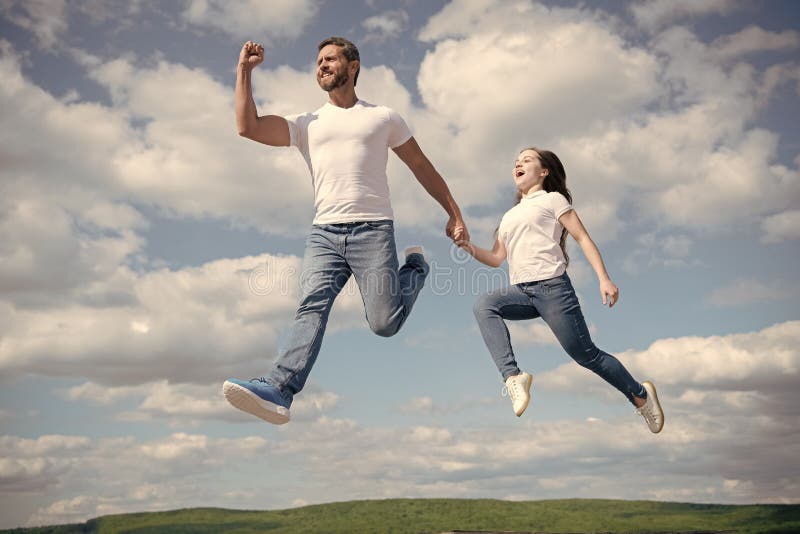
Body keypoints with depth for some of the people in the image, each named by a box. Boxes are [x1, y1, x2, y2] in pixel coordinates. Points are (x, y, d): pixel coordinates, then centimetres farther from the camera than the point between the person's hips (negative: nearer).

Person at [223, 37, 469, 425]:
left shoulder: (383, 117, 14)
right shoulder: (307, 124, 18)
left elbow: (421, 167, 18)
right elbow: (247, 127, 6)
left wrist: (454, 214, 15)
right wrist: (245, 69, 8)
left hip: (372, 230, -2)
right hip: (324, 233, 2)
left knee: (384, 323, -8)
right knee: (311, 308, -19)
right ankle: (277, 390, -30)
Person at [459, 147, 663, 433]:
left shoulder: (552, 199, 10)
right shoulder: (509, 215, 27)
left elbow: (583, 238, 2)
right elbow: (497, 258, 22)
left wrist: (604, 279, -8)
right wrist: (468, 246, 3)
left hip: (552, 286, -5)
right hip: (520, 290, 5)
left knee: (585, 354, -6)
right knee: (483, 305, -25)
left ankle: (640, 394, 17)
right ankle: (512, 377, -33)